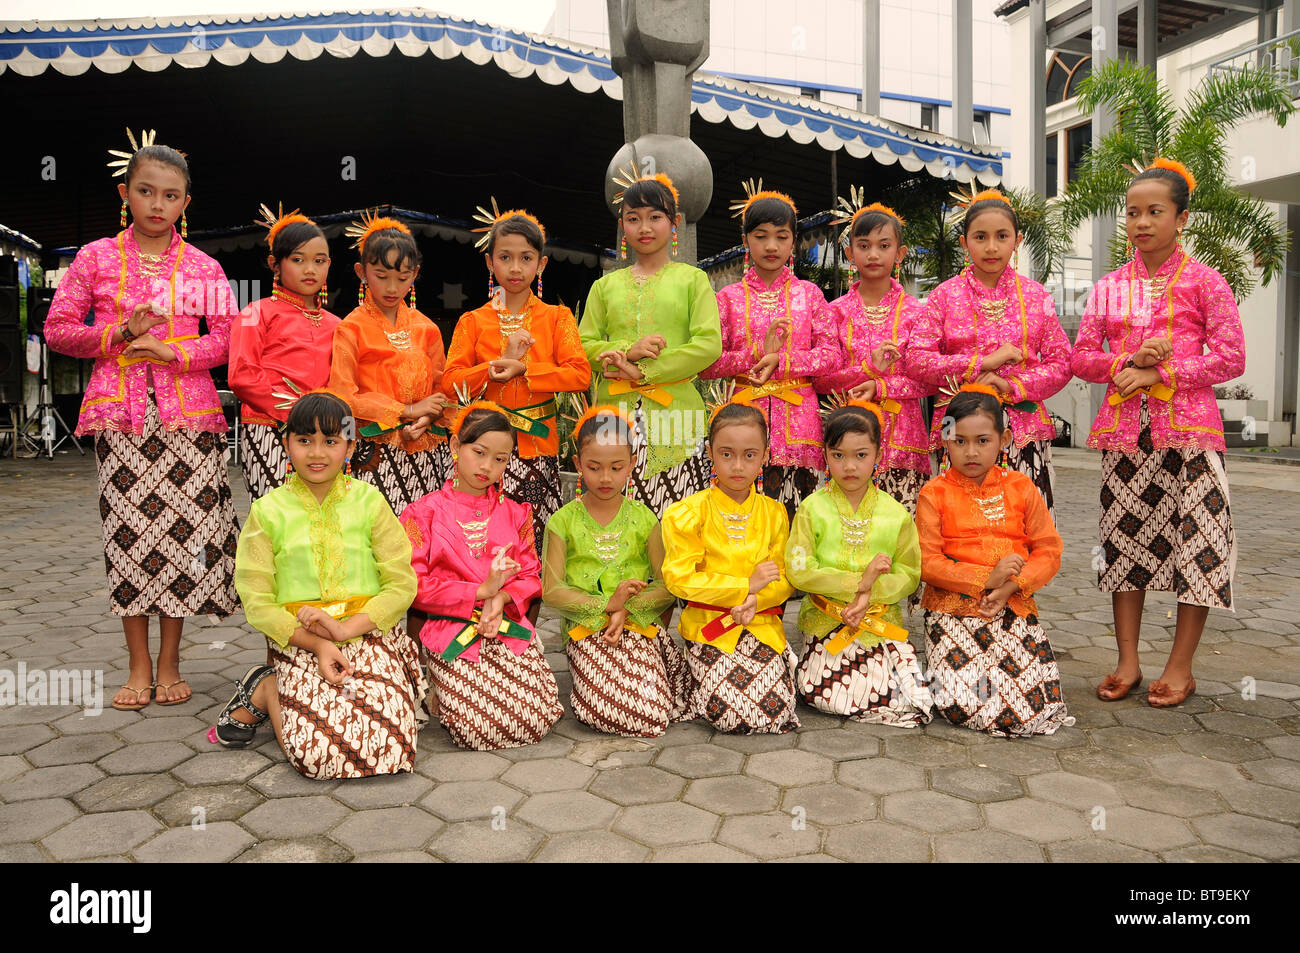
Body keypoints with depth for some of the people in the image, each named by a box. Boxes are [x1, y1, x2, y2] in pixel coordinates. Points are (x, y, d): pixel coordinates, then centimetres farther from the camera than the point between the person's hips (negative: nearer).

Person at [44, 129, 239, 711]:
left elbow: (226, 338, 5)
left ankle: (169, 663, 13)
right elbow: (58, 330, 7)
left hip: (187, 412, 0)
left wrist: (171, 351, -11)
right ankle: (139, 666, 12)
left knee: (185, 531, -1)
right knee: (130, 531, 0)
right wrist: (119, 334, -9)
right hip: (119, 411, 0)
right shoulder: (96, 258, 8)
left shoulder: (203, 267, 9)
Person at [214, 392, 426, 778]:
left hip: (369, 636, 2)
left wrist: (345, 629, -13)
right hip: (298, 644, -2)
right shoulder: (269, 511, 3)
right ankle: (263, 689, 9)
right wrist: (317, 644, -14)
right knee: (316, 752, -25)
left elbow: (402, 584, 0)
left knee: (391, 747, -21)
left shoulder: (369, 502, 4)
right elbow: (257, 602, -1)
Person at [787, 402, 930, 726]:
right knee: (819, 693, -17)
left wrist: (870, 593, -17)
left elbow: (909, 574, 1)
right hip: (826, 619, 0)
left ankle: (901, 661, 17)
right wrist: (858, 581, -17)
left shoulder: (895, 513, 1)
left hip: (881, 620, 0)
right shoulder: (812, 508, -4)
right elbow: (798, 570, -12)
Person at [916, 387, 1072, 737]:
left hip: (1014, 610, 3)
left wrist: (1012, 586, -12)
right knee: (958, 702, -19)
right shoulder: (934, 494, -1)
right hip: (953, 611, -2)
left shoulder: (1021, 488, 7)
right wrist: (986, 579, -16)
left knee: (1040, 708, -10)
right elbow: (927, 563, -7)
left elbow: (1049, 551, 5)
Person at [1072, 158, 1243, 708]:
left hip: (1188, 425, -3)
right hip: (1124, 428, 3)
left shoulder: (1204, 281, 2)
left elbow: (1230, 357, -4)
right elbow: (1082, 357, 9)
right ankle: (1127, 662, 15)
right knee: (1125, 539, 6)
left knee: (1197, 544, -2)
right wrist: (1130, 361, -9)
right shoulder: (1109, 287, 12)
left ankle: (1180, 667, 10)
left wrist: (1158, 372, -12)